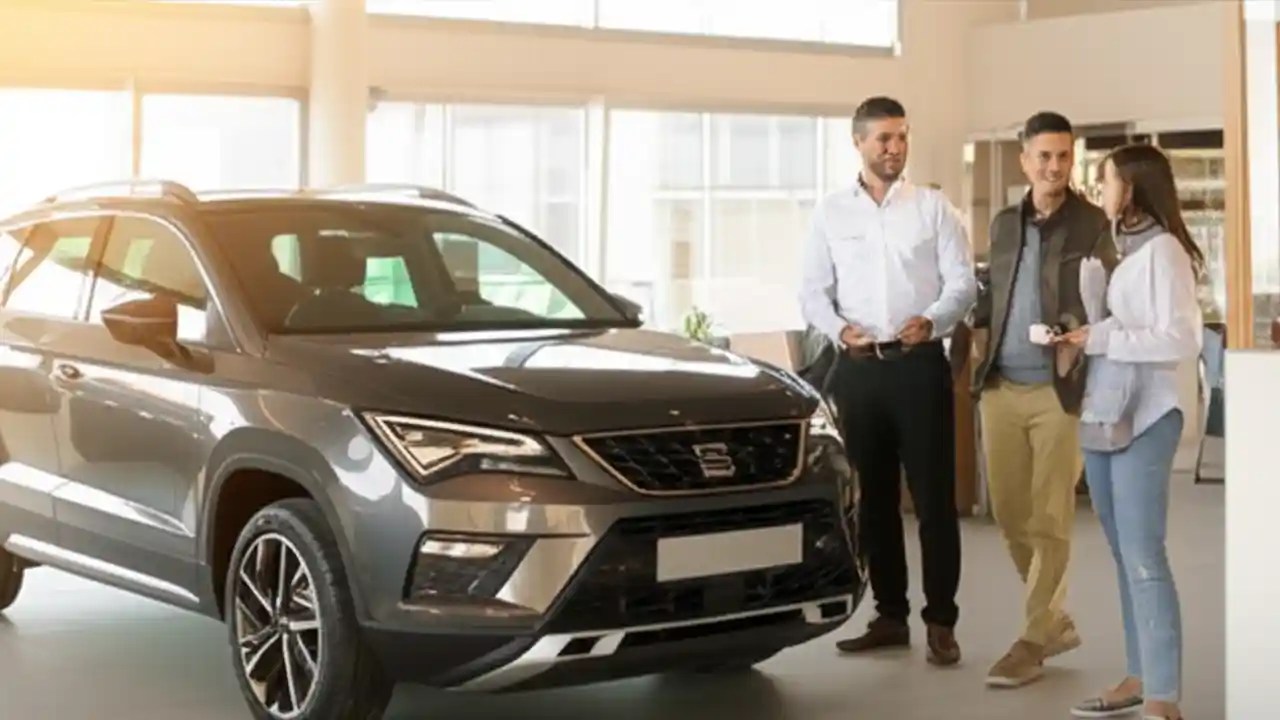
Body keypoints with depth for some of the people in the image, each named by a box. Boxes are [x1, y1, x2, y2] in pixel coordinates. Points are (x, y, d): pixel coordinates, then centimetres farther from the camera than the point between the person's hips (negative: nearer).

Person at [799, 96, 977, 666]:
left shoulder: (933, 207, 3)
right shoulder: (830, 212, 7)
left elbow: (963, 281, -2)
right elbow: (812, 291, 7)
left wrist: (932, 321, -21)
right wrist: (839, 330, -12)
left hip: (920, 362, -2)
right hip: (858, 367, 2)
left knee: (934, 496, -2)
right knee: (874, 496, 10)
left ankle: (941, 621, 5)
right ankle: (890, 615, 20)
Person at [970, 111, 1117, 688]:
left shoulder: (1093, 225, -3)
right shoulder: (1004, 224, 13)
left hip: (1059, 390, -5)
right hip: (1000, 388, 6)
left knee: (1049, 520, 0)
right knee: (1009, 514, 10)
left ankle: (1032, 641, 9)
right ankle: (1055, 620, 27)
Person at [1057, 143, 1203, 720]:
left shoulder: (1162, 250, -9)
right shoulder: (1115, 246, 13)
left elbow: (1183, 342, -15)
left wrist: (1102, 340, -14)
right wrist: (1081, 339, 3)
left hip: (1144, 419, -8)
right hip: (1101, 415, 8)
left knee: (1144, 557, -9)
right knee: (1123, 555, 11)